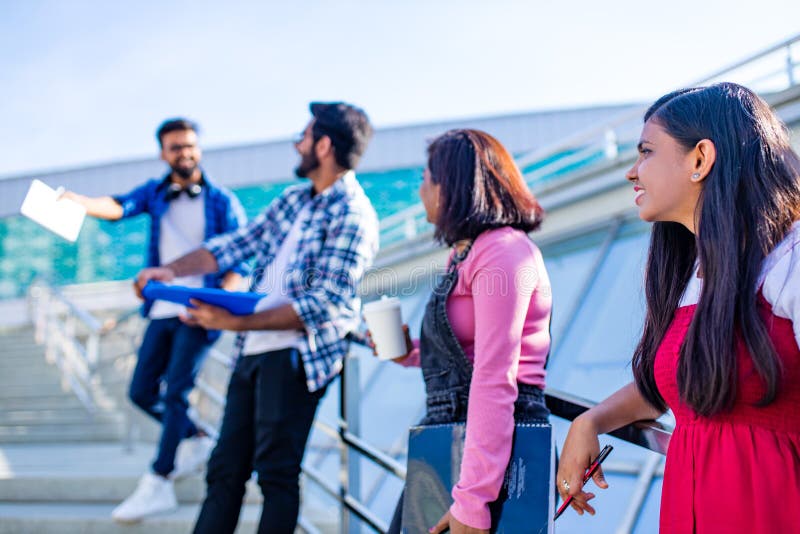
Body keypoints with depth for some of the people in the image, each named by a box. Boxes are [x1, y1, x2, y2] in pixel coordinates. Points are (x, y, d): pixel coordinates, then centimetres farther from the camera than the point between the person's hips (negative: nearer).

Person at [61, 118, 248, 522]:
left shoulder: (222, 202, -2)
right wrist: (83, 203, -36)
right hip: (163, 310, 5)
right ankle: (196, 440, 30)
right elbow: (119, 207, -14)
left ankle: (158, 485, -7)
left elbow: (239, 261, -4)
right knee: (142, 392, 9)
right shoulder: (155, 193, 7)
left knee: (176, 392, -11)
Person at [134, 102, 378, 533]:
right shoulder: (293, 200, 15)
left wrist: (238, 322, -20)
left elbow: (325, 305, -18)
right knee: (225, 470, 11)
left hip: (295, 354, -8)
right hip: (253, 352, 9)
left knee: (276, 473, -6)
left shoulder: (352, 217, -11)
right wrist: (170, 270, 2)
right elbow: (234, 246, 16)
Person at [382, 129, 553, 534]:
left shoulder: (502, 251, -14)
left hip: (495, 437, -9)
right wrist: (412, 352, 11)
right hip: (454, 433, 9)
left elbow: (494, 381, -22)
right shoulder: (469, 252, 16)